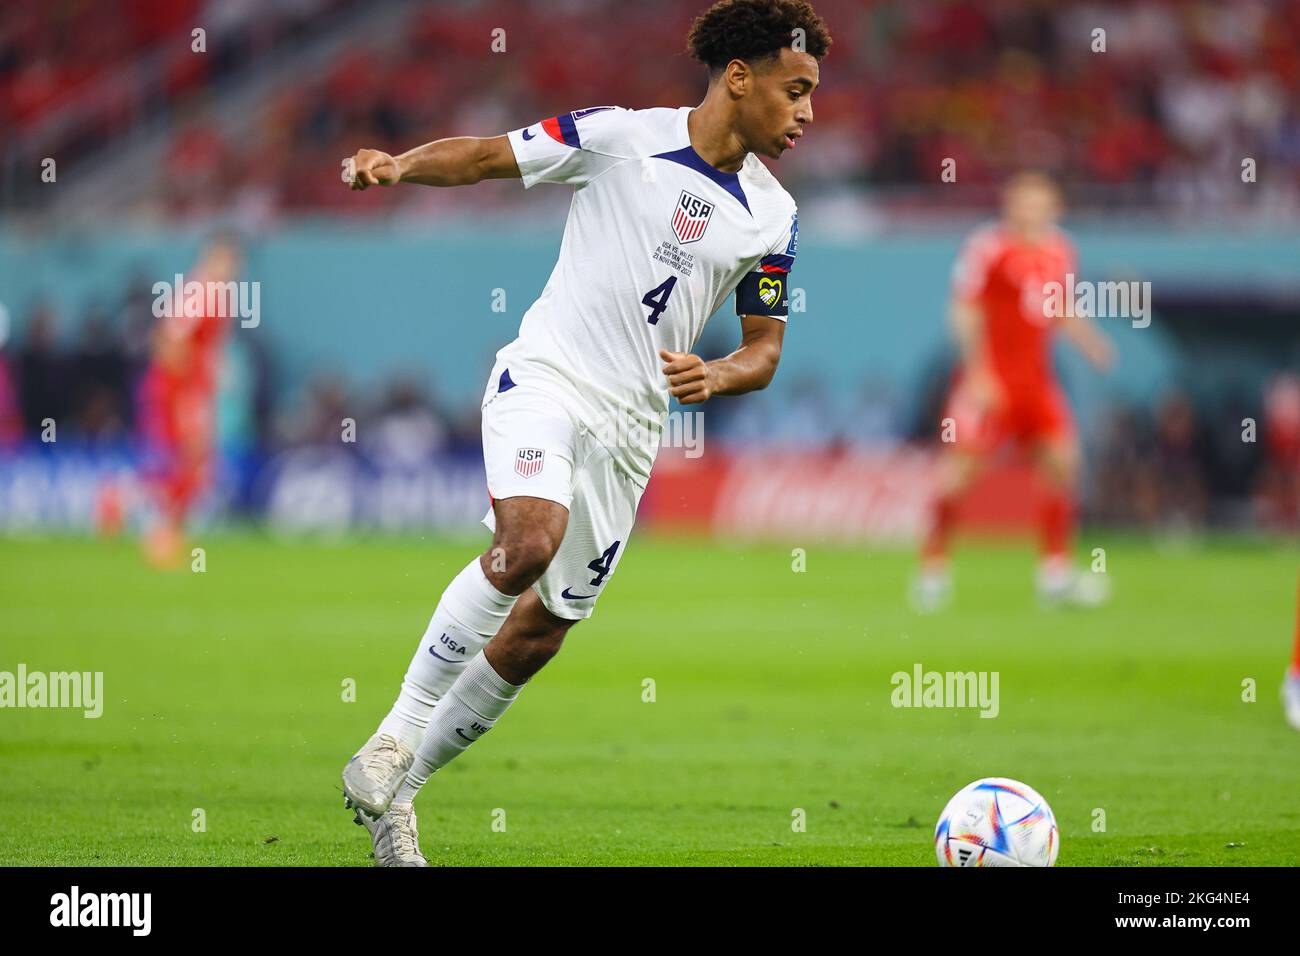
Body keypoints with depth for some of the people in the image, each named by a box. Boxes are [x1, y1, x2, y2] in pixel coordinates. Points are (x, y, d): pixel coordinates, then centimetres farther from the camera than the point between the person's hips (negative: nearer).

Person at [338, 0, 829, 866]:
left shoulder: (774, 216, 6)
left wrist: (715, 377, -10)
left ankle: (394, 790, 20)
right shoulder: (620, 137, -6)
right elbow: (485, 157, -1)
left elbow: (765, 348, 13)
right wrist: (397, 164, -21)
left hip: (630, 429, 5)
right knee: (532, 538, -32)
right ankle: (396, 735, -21)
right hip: (546, 376, -5)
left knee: (540, 634, 5)